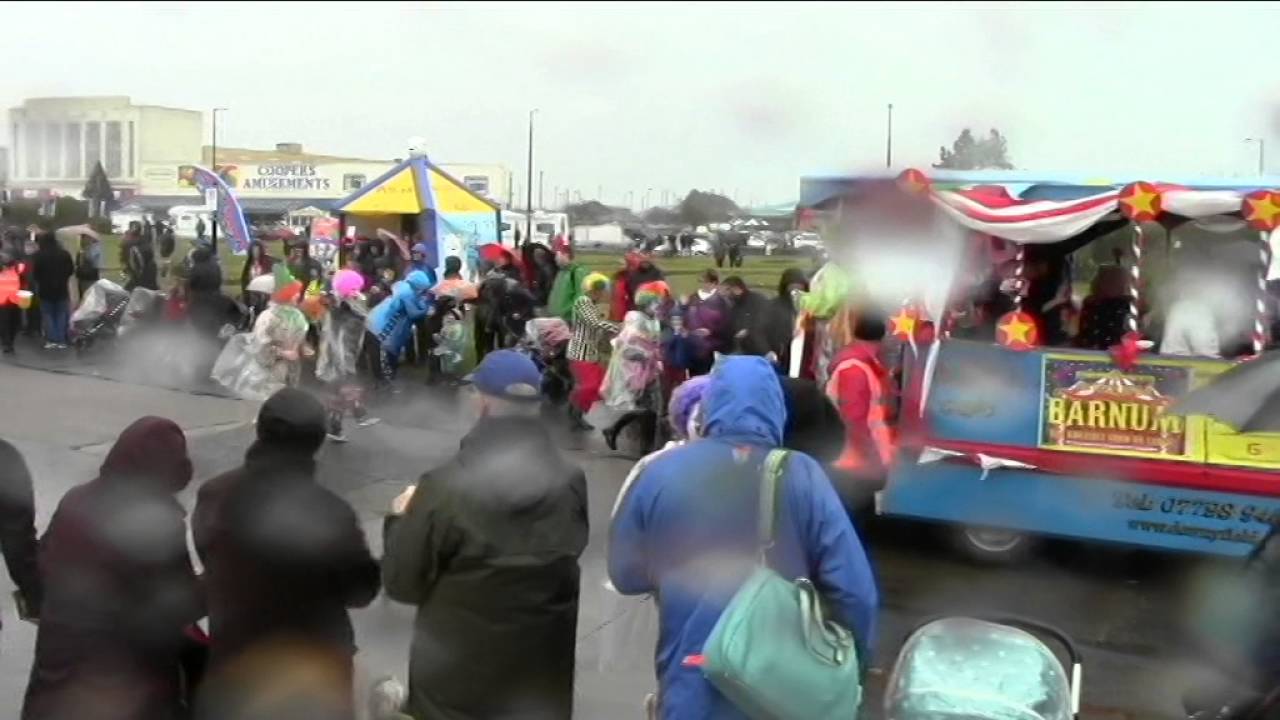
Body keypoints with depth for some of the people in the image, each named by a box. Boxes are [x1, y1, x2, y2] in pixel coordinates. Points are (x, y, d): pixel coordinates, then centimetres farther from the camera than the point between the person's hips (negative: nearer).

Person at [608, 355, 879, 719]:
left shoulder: (661, 473, -7)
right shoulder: (803, 476, -10)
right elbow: (853, 590, -11)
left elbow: (624, 574, 4)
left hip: (692, 687, 0)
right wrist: (855, 663, 5)